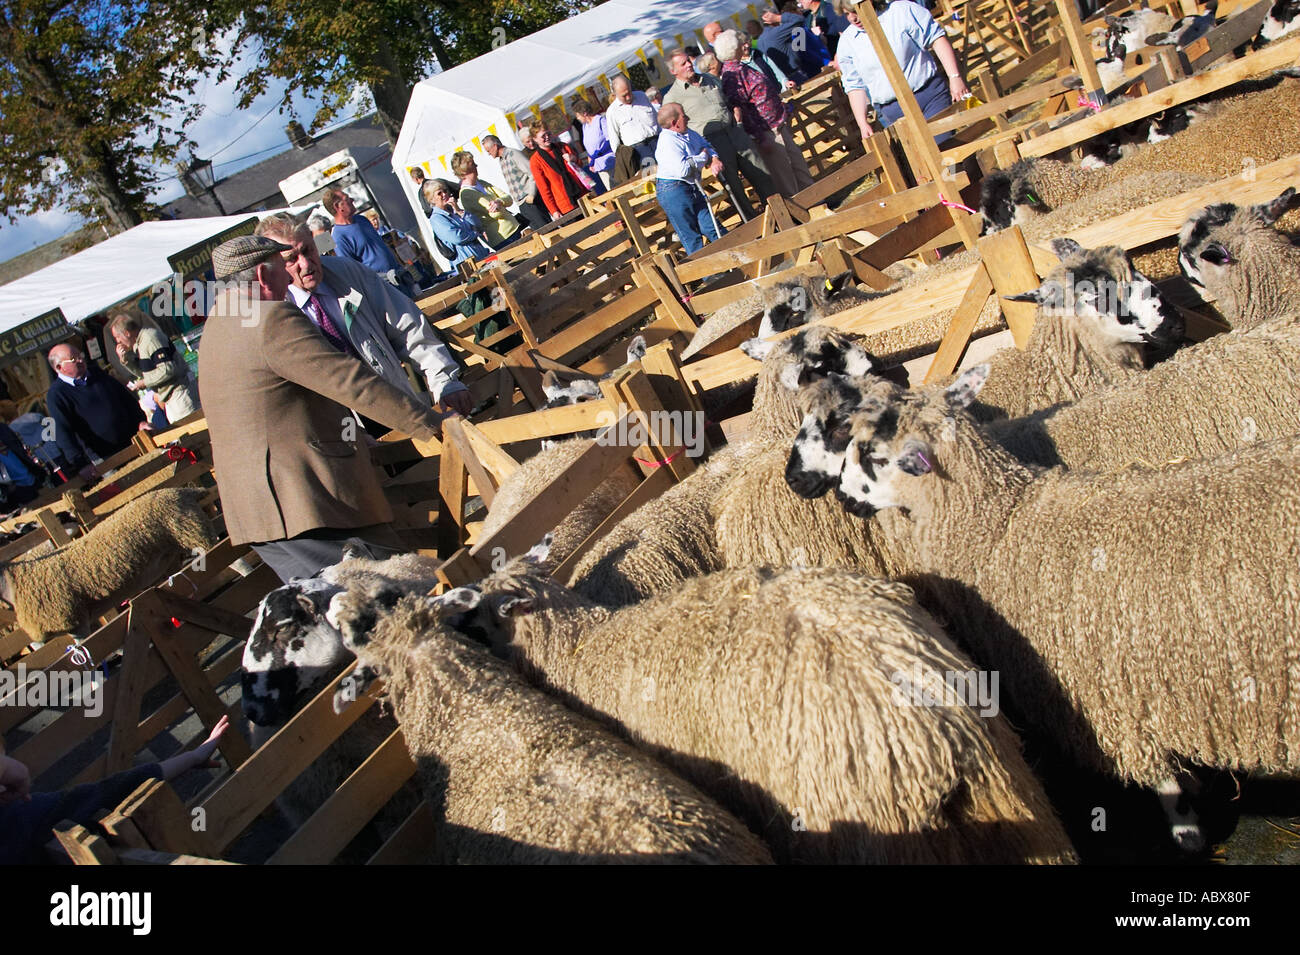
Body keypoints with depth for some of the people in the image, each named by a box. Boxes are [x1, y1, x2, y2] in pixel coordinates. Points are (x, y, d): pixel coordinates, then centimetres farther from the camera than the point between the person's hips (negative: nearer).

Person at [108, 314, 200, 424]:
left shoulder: (150, 339, -19)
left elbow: (168, 369, -26)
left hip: (179, 389, -10)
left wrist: (145, 382, -17)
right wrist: (124, 358, 3)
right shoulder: (137, 345, 13)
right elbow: (142, 372, 18)